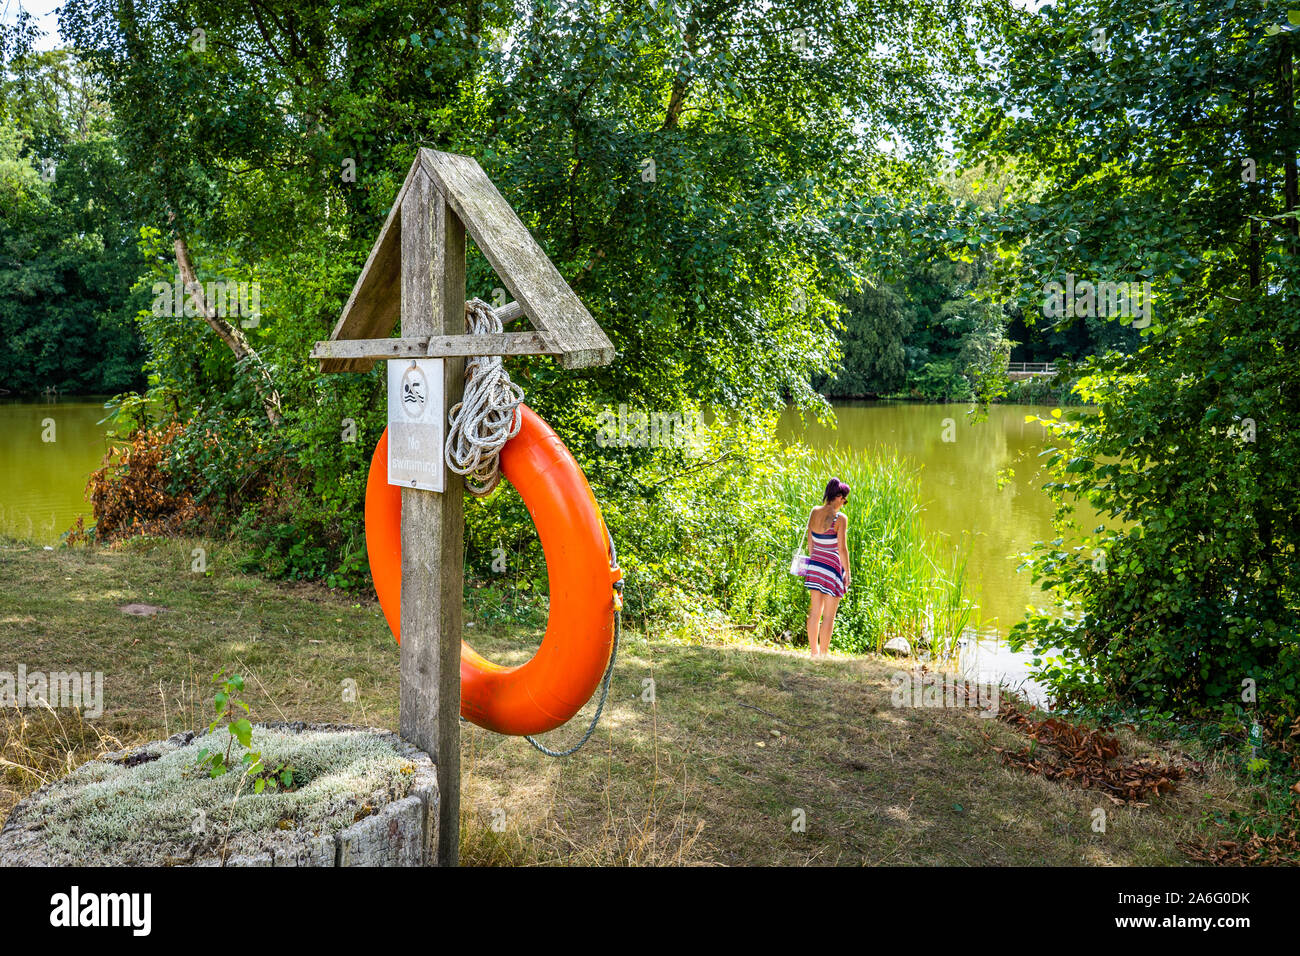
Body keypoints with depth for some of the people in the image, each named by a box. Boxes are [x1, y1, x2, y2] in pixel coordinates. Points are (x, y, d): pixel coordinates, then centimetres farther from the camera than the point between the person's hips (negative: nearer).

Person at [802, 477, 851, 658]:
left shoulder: (814, 512, 2)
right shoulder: (840, 518, -15)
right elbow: (842, 549, -13)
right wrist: (847, 572, -3)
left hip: (814, 565, 6)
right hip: (832, 568, -6)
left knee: (815, 612, 14)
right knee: (829, 616, 4)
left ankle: (813, 652, 23)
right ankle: (823, 654, 9)